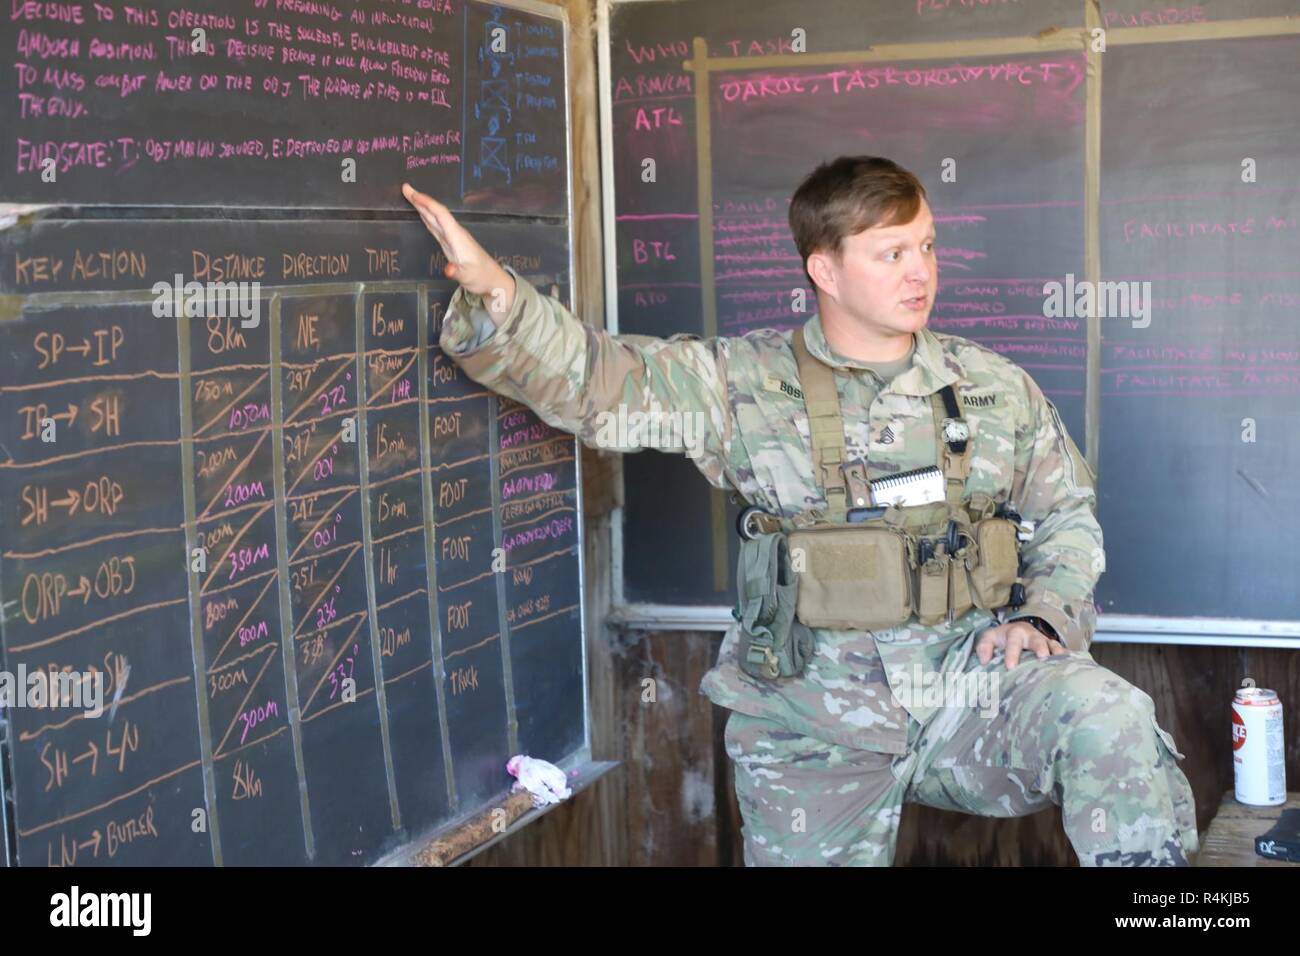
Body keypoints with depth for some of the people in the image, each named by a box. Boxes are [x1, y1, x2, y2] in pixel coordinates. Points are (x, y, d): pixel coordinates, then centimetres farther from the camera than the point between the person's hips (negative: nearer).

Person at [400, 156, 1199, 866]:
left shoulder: (999, 389, 7)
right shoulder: (744, 386, -2)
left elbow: (1069, 512, 19)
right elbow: (591, 380, -9)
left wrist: (1046, 616, 0)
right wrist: (494, 293, -26)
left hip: (970, 690, 1)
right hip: (817, 727, 0)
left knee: (1108, 716, -26)